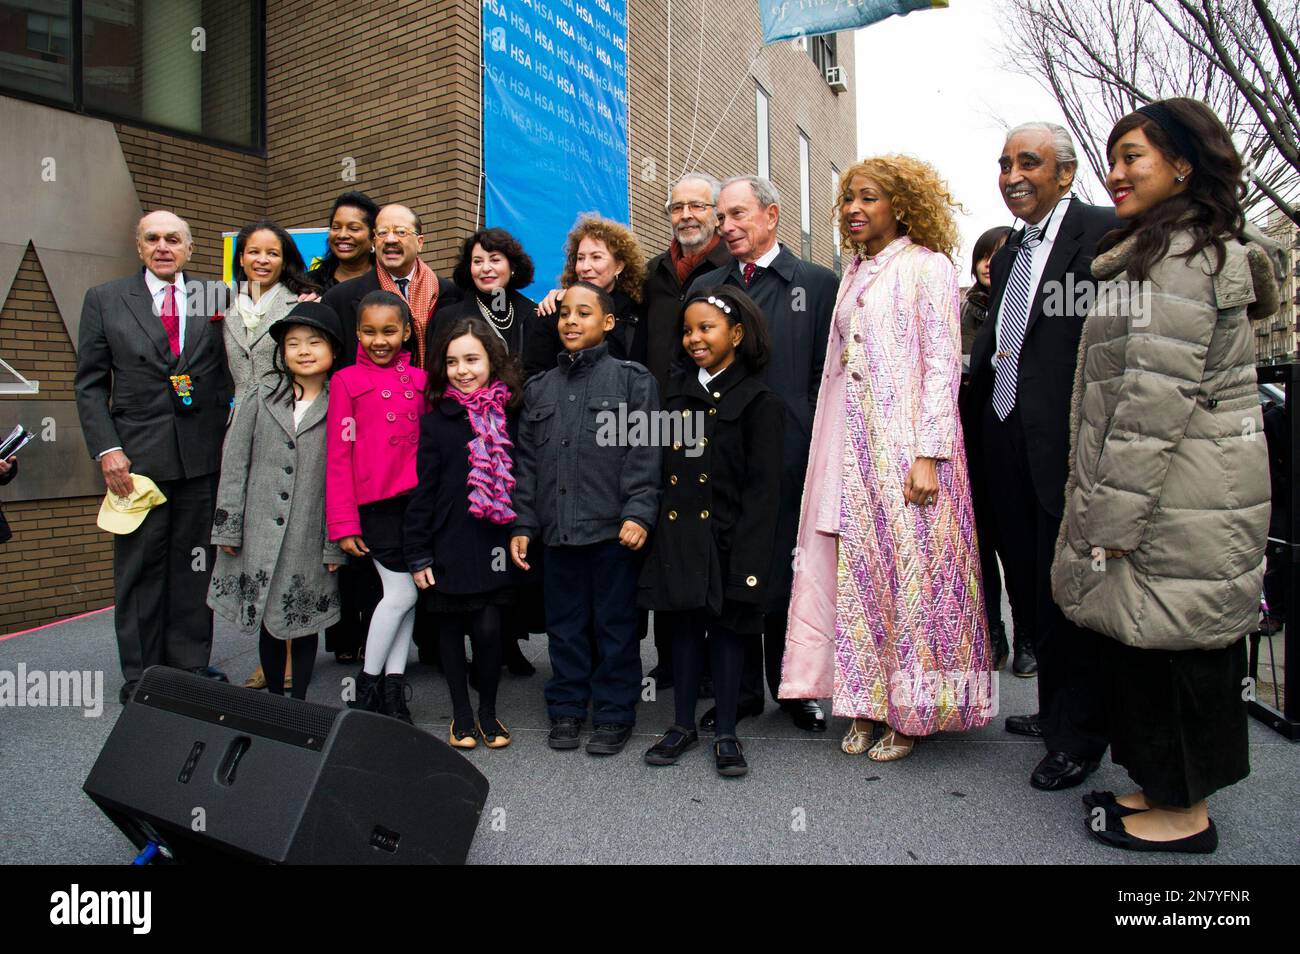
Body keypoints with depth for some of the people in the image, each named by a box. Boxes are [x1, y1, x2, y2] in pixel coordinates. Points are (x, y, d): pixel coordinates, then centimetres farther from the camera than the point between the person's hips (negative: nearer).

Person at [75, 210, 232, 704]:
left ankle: (191, 664, 21)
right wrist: (106, 450, -5)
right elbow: (90, 385, 4)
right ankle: (140, 676, 18)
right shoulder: (105, 299, 6)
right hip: (137, 455, 0)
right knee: (139, 566, 7)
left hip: (204, 455, 0)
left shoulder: (218, 297, 5)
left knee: (196, 564, 8)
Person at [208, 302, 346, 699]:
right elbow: (234, 461, 3)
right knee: (266, 620, 13)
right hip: (260, 531, 2)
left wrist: (336, 543, -5)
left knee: (304, 620, 10)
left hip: (311, 537, -2)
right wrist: (228, 527, -1)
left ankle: (298, 703, 24)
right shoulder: (261, 397, 2)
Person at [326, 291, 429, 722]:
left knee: (407, 594, 8)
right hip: (375, 503, -4)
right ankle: (368, 683, 14)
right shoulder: (346, 381, 1)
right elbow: (338, 457, -1)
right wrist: (343, 523, -6)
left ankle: (394, 684, 20)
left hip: (417, 499, 4)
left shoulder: (419, 379, 11)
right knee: (402, 592, -4)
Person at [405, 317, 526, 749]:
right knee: (452, 627, 10)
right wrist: (417, 553, -2)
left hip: (496, 544, 0)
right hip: (450, 545, 0)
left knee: (489, 628, -4)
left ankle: (488, 710, 20)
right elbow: (422, 490, 0)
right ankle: (461, 713, 29)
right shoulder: (435, 421, -1)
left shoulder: (510, 415, 3)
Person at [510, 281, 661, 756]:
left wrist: (638, 513, -15)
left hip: (614, 530, -4)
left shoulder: (632, 379, 1)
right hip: (557, 531, 4)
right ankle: (566, 708, 28)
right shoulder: (539, 388, 15)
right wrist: (522, 524, 9)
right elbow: (526, 462, 15)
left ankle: (614, 715, 19)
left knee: (615, 624, 5)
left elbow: (644, 453, -6)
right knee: (564, 624, 13)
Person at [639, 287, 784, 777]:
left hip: (725, 538, -4)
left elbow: (762, 489, -10)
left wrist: (747, 559, -16)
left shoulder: (759, 402, -5)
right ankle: (683, 724, 27)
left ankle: (726, 734, 20)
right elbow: (662, 467, 11)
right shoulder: (676, 391, 12)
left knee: (726, 627, 6)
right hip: (678, 534, 4)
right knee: (684, 627, 12)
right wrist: (648, 523, 2)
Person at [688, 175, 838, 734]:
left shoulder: (818, 283, 5)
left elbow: (828, 374, 1)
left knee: (788, 573, 6)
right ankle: (742, 689, 22)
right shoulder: (704, 288, 14)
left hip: (790, 455, -3)